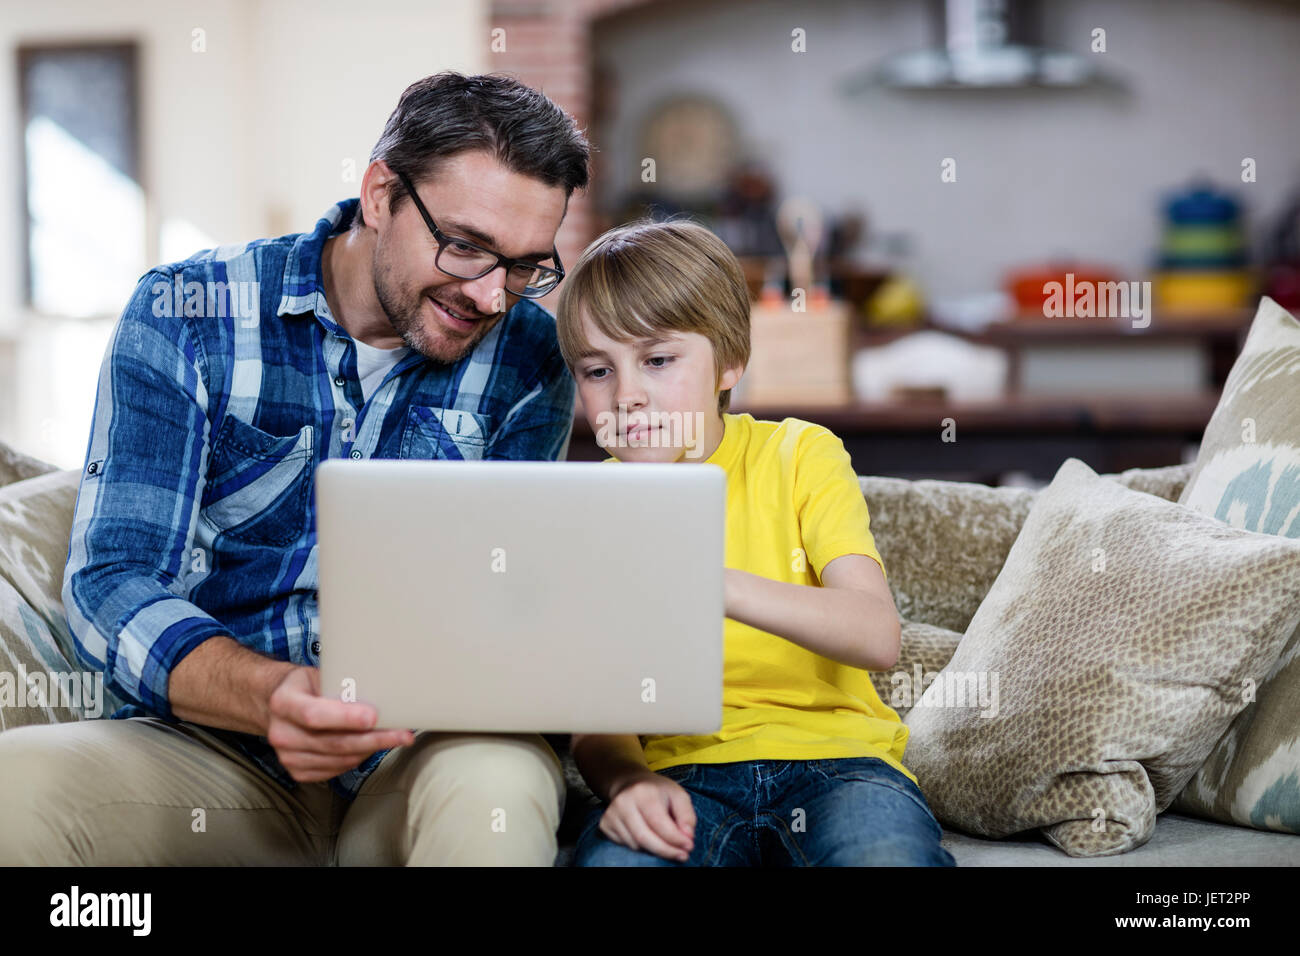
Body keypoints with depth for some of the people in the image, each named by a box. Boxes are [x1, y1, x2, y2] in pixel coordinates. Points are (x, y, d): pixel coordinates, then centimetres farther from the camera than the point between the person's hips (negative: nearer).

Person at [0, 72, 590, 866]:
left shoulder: (528, 357, 2)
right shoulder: (185, 316, -3)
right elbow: (112, 584, -10)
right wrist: (270, 695, -31)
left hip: (416, 753, 0)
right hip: (216, 756, 0)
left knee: (495, 781, -36)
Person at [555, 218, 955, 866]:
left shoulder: (798, 456, 2)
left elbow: (877, 636, -14)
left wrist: (710, 583, -31)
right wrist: (627, 781, -24)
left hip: (832, 754, 0)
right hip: (680, 770, 0)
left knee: (888, 854, -34)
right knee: (610, 856, -34)